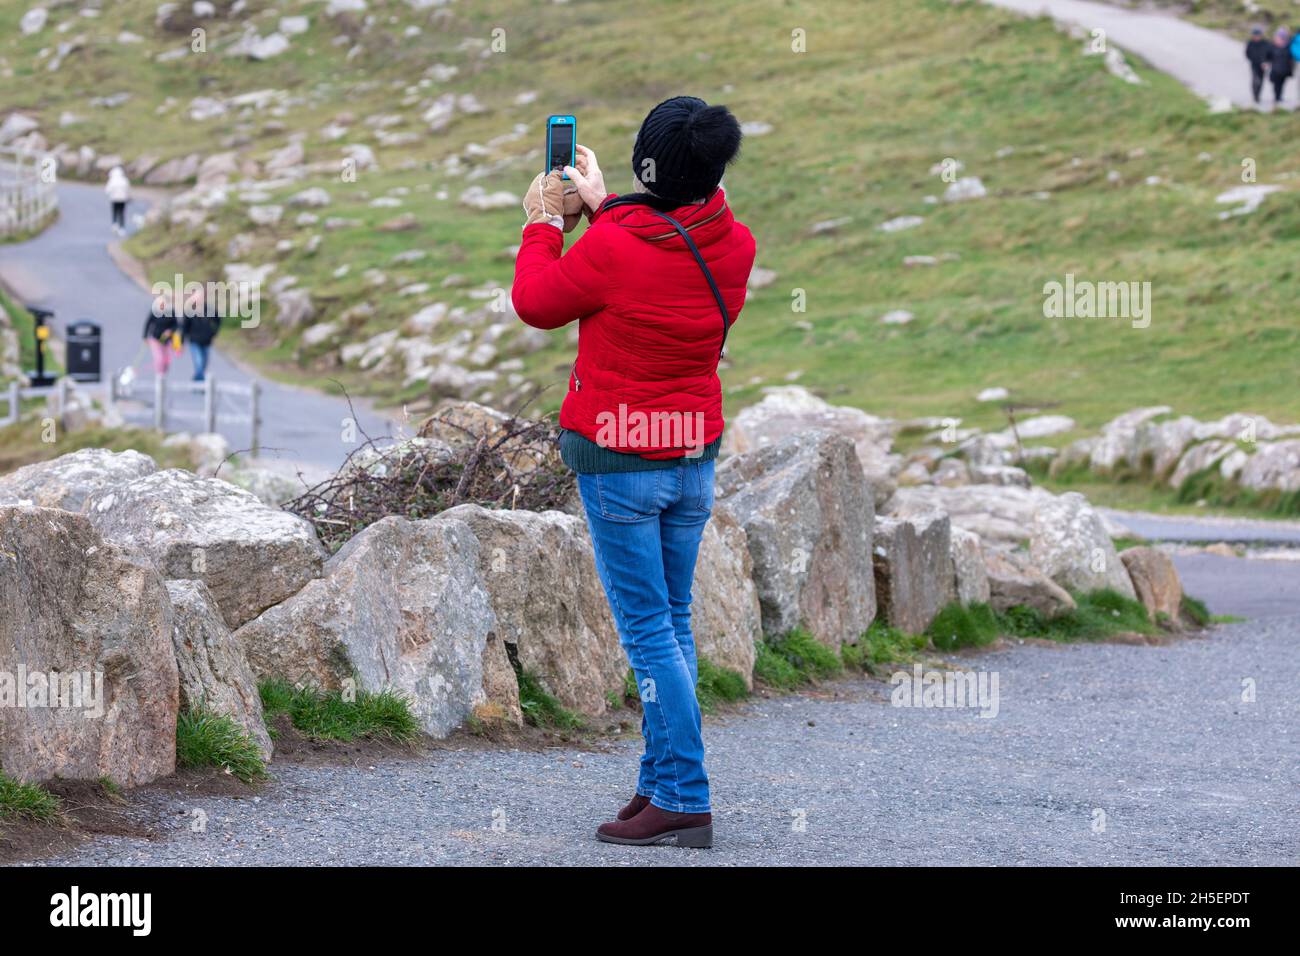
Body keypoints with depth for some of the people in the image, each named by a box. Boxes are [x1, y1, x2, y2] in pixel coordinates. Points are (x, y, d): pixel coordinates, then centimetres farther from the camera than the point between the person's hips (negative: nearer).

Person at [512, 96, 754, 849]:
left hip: (619, 461, -6)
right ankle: (661, 781, 21)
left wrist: (545, 223, 11)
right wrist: (602, 207, 23)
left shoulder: (612, 249, -20)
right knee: (673, 623, 15)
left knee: (649, 632, -3)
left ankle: (685, 802, -5)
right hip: (697, 457, 6)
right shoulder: (735, 246, -3)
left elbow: (537, 303, -3)